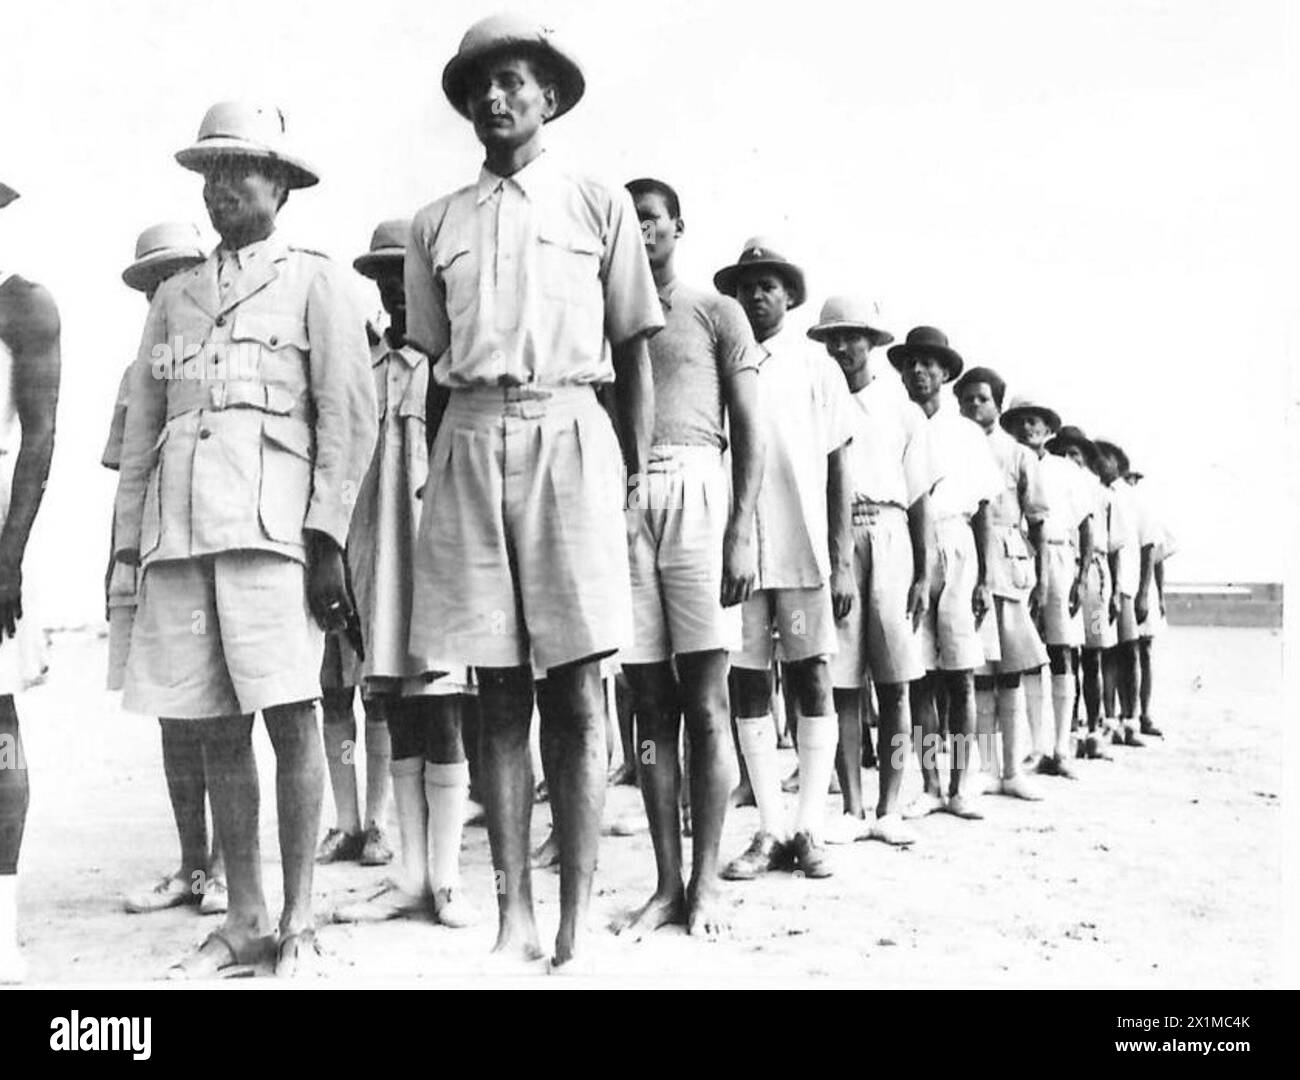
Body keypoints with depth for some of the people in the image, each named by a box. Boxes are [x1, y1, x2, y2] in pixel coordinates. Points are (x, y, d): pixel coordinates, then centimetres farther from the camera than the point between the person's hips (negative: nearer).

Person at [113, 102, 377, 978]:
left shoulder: (316, 281, 10)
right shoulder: (172, 296, 23)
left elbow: (351, 415, 0)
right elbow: (140, 428, 20)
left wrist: (327, 536, -9)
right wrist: (129, 542, 12)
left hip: (269, 519, -4)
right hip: (178, 526, 5)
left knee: (289, 714, -6)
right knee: (214, 725, 5)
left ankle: (299, 920, 3)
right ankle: (243, 921, 14)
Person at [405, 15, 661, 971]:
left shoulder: (600, 206, 11)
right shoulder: (437, 225, 17)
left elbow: (636, 356, 9)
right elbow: (435, 369, 18)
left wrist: (635, 483, 1)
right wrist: (435, 486, 9)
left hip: (571, 435, -2)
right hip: (470, 443, 2)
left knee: (575, 692, -5)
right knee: (499, 692, 2)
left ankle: (575, 925, 0)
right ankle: (513, 917, 7)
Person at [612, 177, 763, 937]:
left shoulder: (716, 313, 11)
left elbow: (749, 431, 4)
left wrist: (742, 530, -9)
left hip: (695, 493, -3)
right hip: (621, 502, 3)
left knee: (704, 698, -5)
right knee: (651, 701, 3)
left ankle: (705, 882, 2)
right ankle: (667, 881, 9)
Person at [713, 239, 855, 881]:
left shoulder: (817, 369, 8)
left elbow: (838, 470, 5)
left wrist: (843, 559, -3)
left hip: (804, 549, -1)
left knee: (811, 680, 0)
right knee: (747, 683, 3)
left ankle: (810, 829, 8)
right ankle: (769, 831, 12)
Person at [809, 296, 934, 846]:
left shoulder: (903, 411, 11)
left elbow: (920, 498, 8)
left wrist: (924, 574, 0)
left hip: (889, 537, 0)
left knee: (895, 682, -1)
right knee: (841, 682, 0)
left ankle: (889, 809, 7)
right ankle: (852, 810, 8)